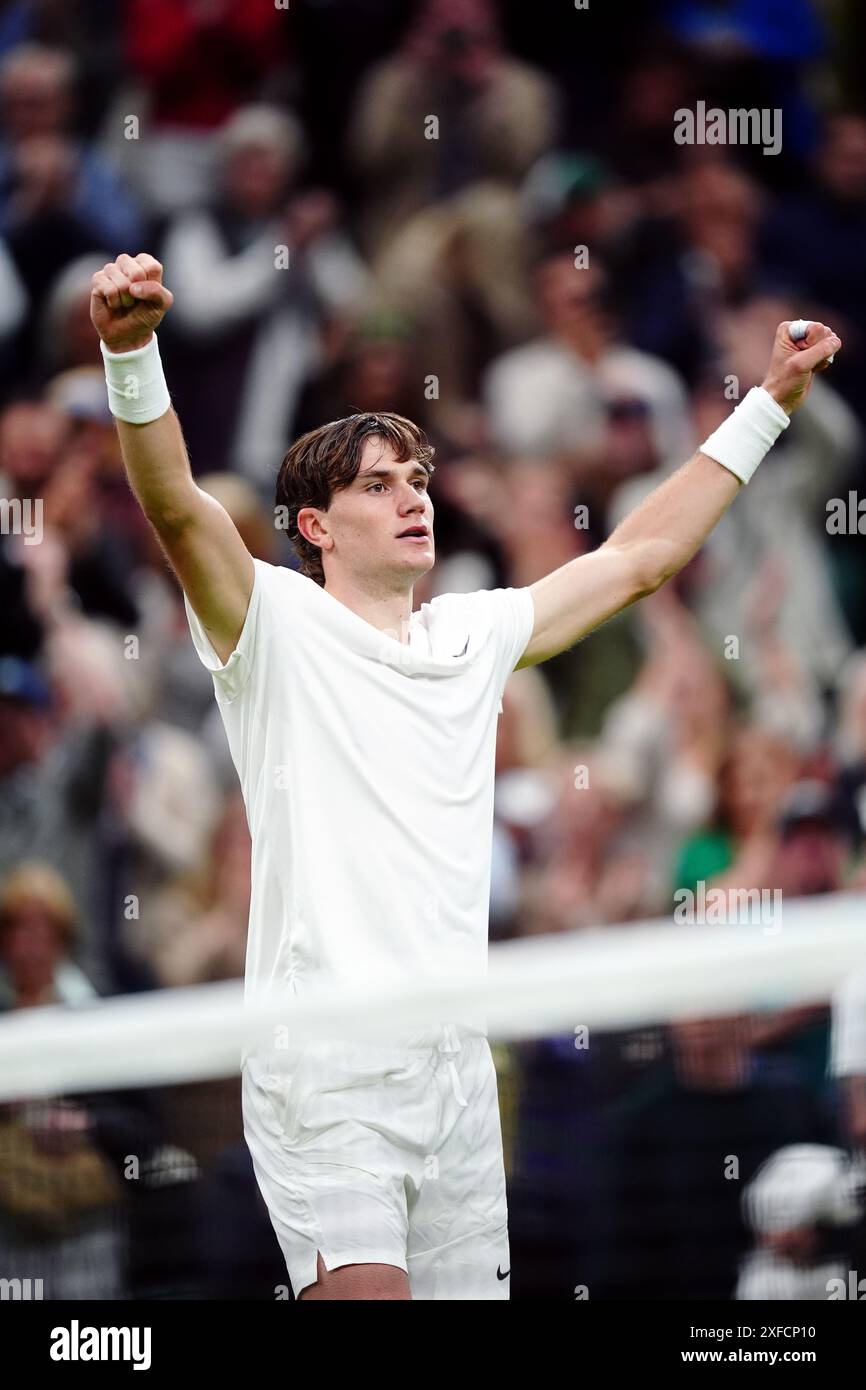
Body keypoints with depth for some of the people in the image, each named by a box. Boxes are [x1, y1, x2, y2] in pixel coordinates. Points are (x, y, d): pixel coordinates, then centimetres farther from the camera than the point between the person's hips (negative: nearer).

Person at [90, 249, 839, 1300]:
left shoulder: (474, 637, 18)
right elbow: (176, 507, -16)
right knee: (365, 1294, -21)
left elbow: (639, 557, 26)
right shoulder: (278, 629, 1)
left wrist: (770, 402, 27)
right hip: (325, 1069, -6)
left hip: (457, 1057, 6)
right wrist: (131, 351, -33)